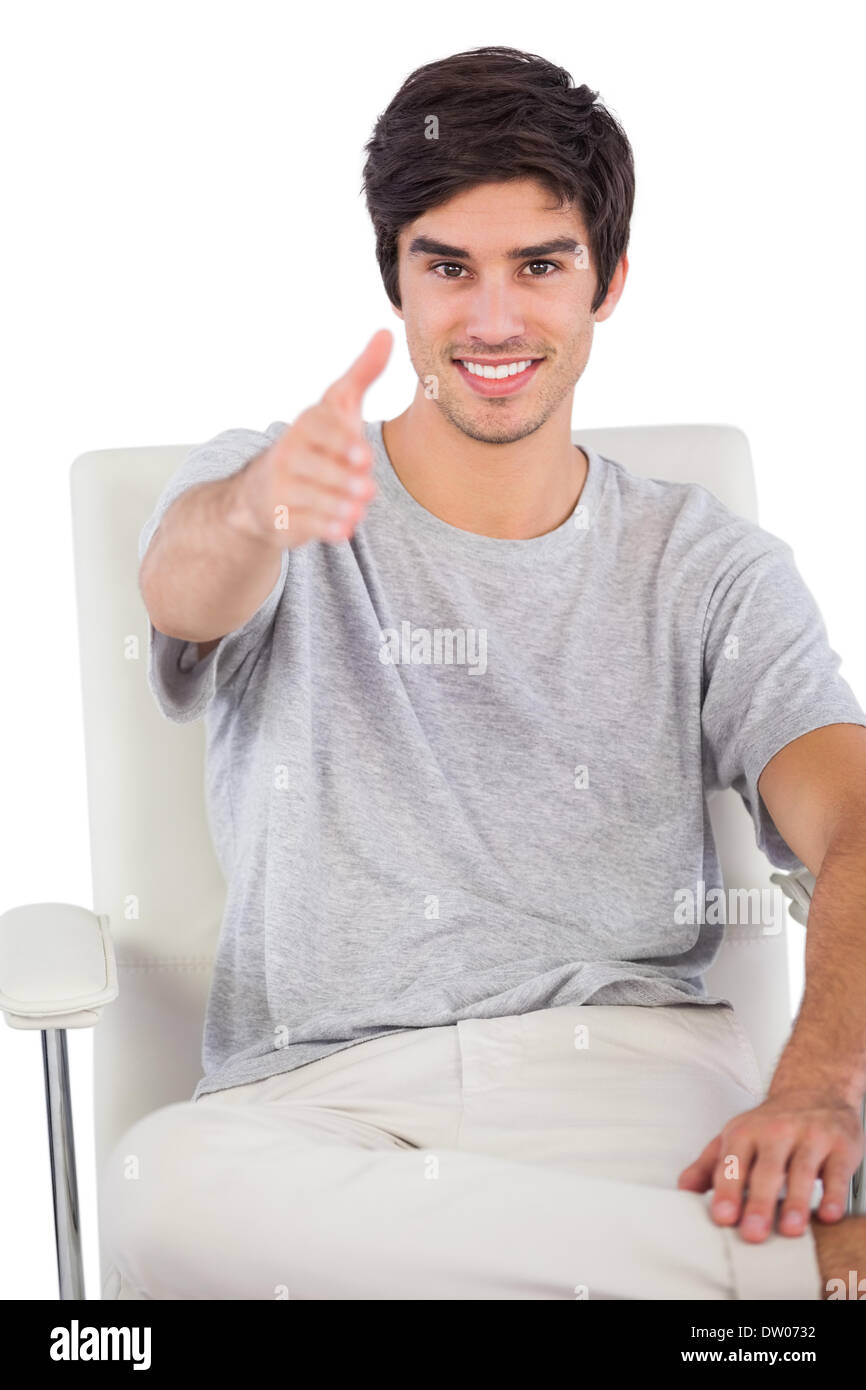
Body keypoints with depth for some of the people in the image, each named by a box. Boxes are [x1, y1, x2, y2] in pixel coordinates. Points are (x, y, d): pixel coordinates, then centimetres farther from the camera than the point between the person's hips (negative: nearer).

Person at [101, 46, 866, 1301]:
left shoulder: (707, 564, 14)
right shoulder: (262, 491, 13)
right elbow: (185, 586, -12)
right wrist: (260, 507, -39)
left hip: (626, 1066, -3)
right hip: (325, 1091, 3)